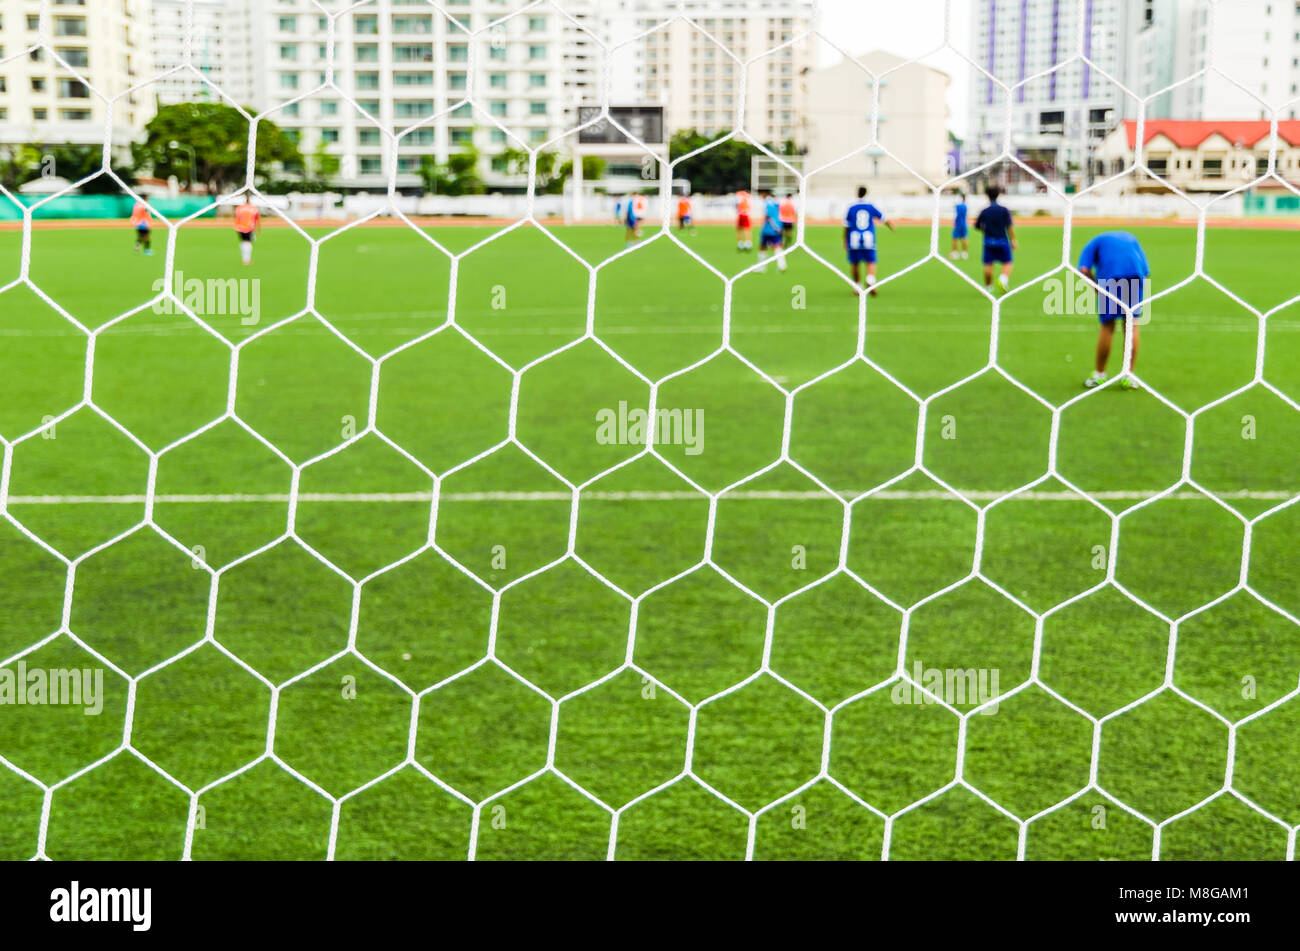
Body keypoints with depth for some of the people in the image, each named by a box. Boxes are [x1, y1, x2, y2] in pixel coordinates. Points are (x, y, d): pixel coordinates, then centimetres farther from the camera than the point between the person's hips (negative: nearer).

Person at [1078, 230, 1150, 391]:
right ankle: (1127, 376, 10)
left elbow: (1084, 270, 5)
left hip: (1109, 276, -2)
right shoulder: (1131, 239, 36)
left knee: (1107, 327, 7)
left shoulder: (1095, 242, 26)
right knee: (1131, 326, 10)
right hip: (1135, 275, 2)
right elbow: (1146, 271, 26)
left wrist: (1098, 290, 9)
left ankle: (1099, 375, 16)